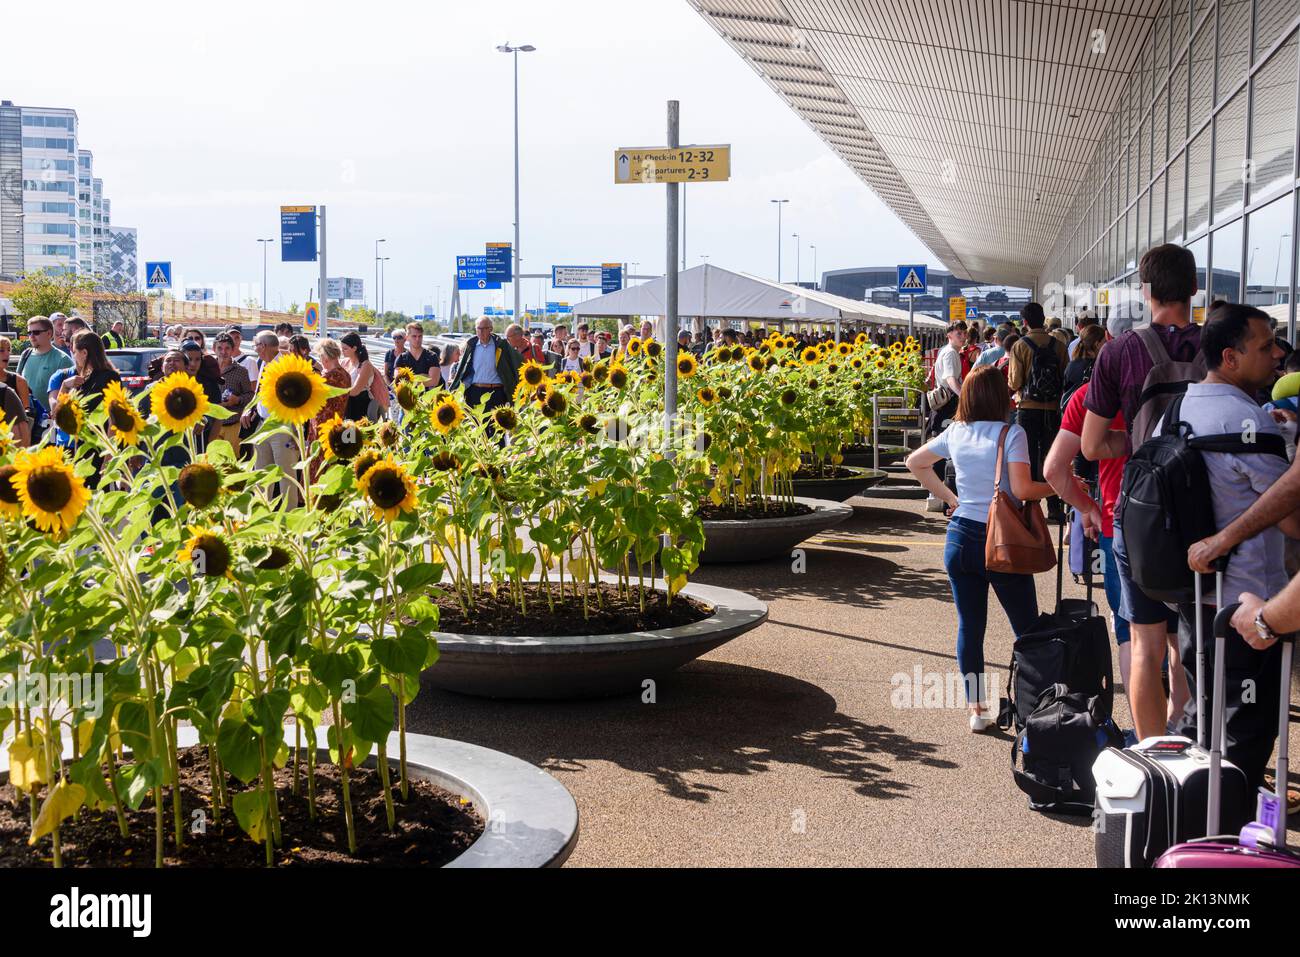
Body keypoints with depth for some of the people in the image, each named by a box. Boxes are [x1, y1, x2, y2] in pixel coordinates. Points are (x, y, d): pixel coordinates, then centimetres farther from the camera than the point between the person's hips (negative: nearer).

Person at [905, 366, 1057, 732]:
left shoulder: (955, 433, 6)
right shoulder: (1010, 434, -11)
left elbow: (915, 462, 18)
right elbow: (1021, 489, -19)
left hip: (960, 537, 5)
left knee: (969, 625, 9)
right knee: (1027, 628, 7)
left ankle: (977, 708, 13)